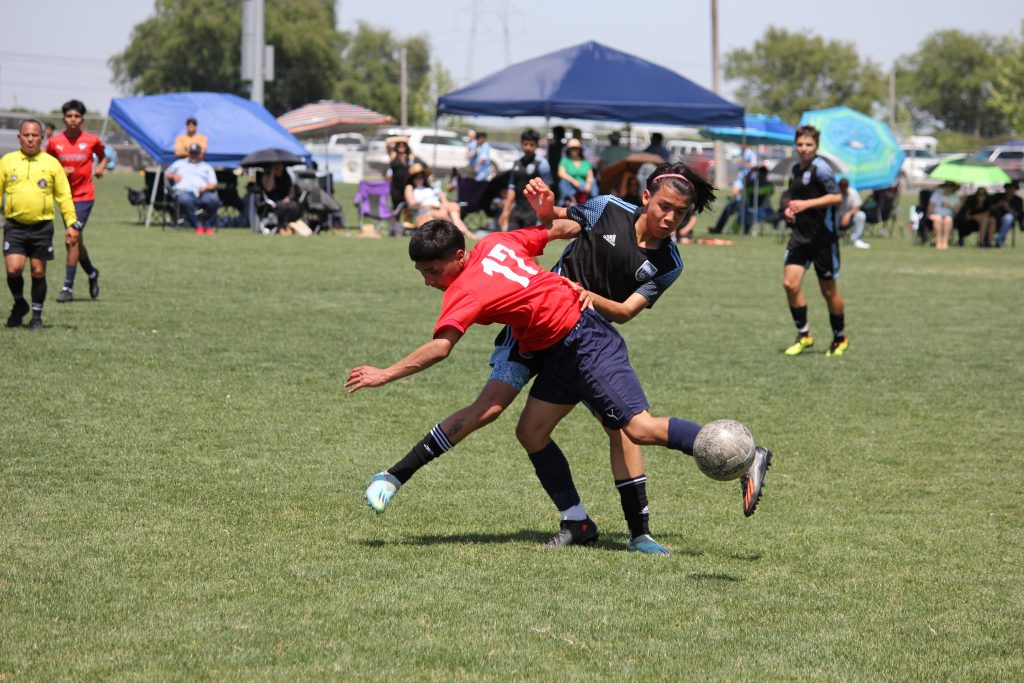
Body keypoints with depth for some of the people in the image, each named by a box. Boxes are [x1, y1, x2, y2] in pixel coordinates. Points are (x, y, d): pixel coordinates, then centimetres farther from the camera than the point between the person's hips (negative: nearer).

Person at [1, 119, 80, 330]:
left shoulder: (52, 164, 4)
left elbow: (64, 196, 7)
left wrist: (71, 224, 2)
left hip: (42, 226, 0)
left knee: (38, 272, 4)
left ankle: (37, 315, 18)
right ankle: (19, 303, 15)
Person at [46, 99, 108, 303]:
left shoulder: (91, 140, -3)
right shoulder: (54, 141, -1)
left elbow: (104, 155, 17)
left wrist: (101, 168, -3)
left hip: (84, 196, -3)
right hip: (65, 196, 3)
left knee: (72, 240, -13)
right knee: (75, 240, 14)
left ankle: (68, 287, -10)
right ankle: (92, 273, 40)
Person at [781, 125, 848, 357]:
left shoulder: (820, 168, -12)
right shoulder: (795, 169, 12)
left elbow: (836, 197, -21)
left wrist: (806, 204, -27)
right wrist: (789, 209, 8)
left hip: (823, 237, -7)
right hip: (800, 235, 7)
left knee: (828, 290, 4)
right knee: (790, 283, -9)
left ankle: (840, 338, 22)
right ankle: (804, 335, 4)